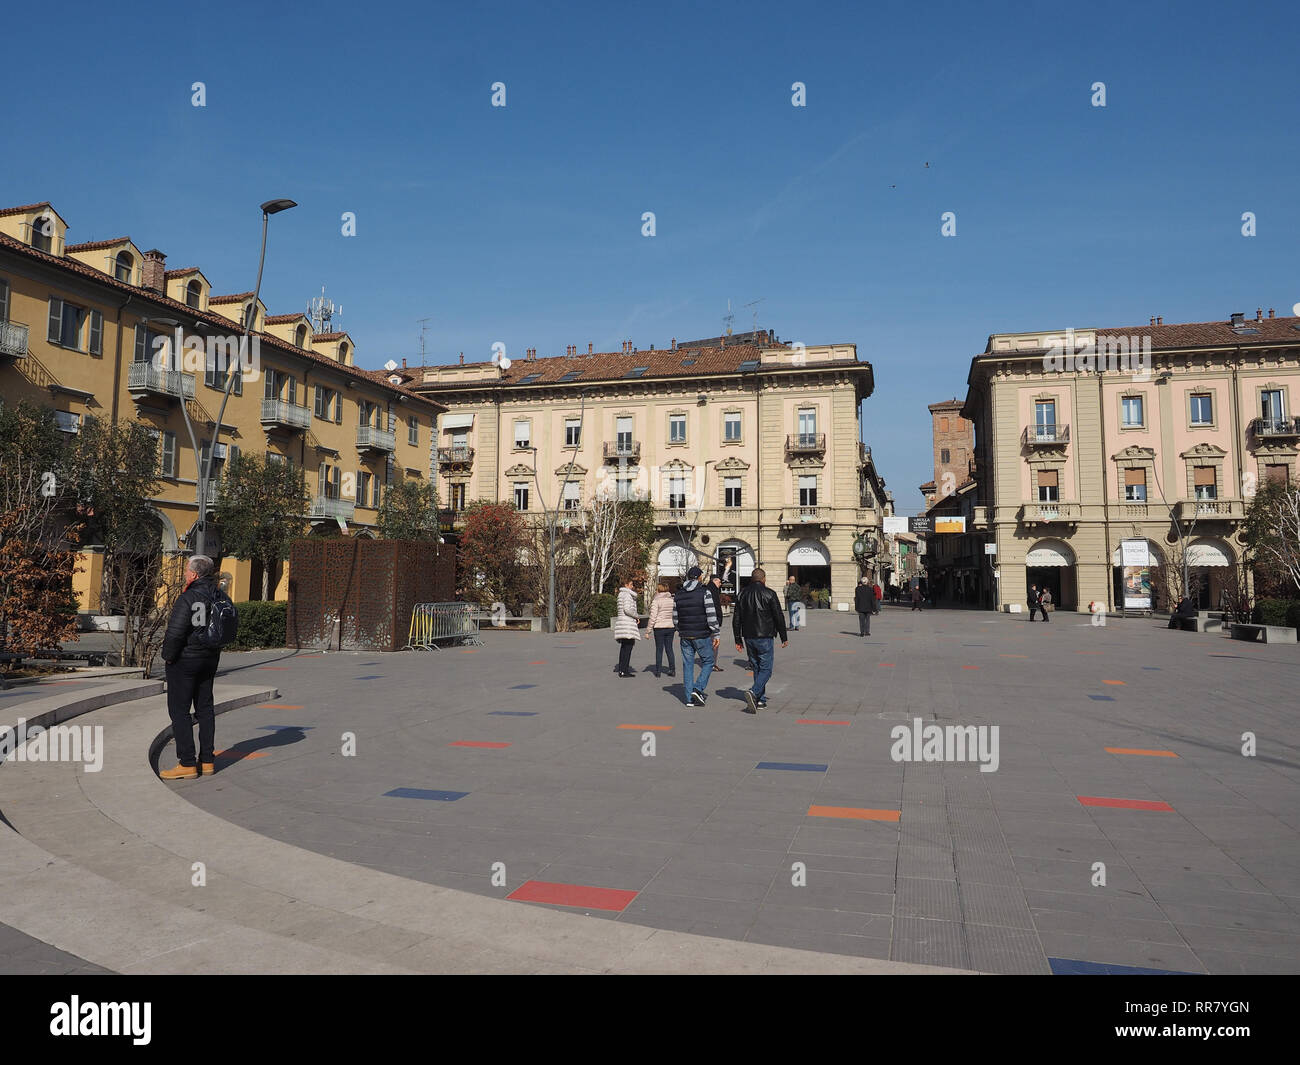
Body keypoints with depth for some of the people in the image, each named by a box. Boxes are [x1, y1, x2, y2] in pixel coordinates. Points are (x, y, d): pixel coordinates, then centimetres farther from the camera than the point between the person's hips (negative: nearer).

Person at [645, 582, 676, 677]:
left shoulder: (656, 600, -9)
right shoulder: (672, 600, 5)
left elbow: (653, 617, -12)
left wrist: (648, 631, -6)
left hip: (659, 627, -4)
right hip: (670, 627, 4)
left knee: (659, 649, 4)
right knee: (669, 649, 11)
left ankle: (657, 671, 8)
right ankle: (672, 670, 9)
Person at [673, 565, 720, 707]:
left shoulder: (678, 595, 7)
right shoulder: (704, 593, -9)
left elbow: (675, 618, 11)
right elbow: (711, 616, -12)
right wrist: (715, 634, -4)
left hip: (685, 636, 5)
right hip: (702, 635, -5)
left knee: (688, 665, 9)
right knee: (708, 662, 10)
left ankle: (690, 698, 9)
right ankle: (698, 689, -5)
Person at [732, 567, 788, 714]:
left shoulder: (742, 594, 8)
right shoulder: (769, 594, -7)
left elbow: (736, 618, 10)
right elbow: (779, 617, -6)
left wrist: (738, 639, 15)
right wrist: (784, 637, 2)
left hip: (748, 637, 5)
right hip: (764, 637, -5)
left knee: (757, 667, 15)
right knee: (766, 669, -2)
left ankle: (761, 700, 15)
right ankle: (754, 693, -23)